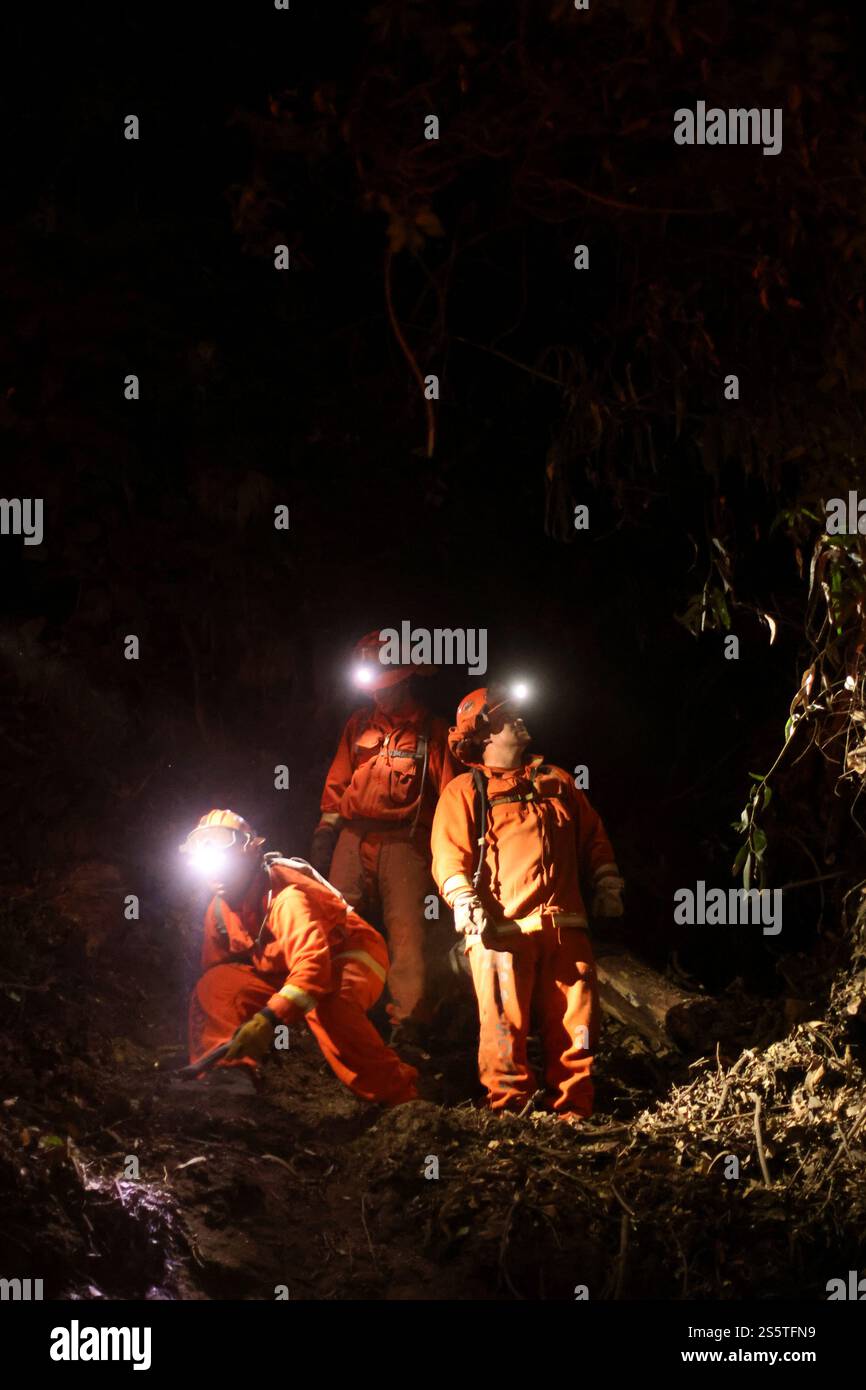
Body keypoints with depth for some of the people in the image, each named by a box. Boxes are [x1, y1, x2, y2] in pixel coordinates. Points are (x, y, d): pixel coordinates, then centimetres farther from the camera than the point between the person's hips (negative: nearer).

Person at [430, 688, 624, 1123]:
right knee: (505, 1023, -7)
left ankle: (572, 1113, 7)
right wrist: (465, 903, -16)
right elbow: (449, 854, -1)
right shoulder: (464, 791, 11)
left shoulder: (555, 781, 25)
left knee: (576, 1022, -1)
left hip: (564, 924, 4)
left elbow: (594, 838, 27)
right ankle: (508, 1111, 3)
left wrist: (607, 885, 15)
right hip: (501, 926, -4)